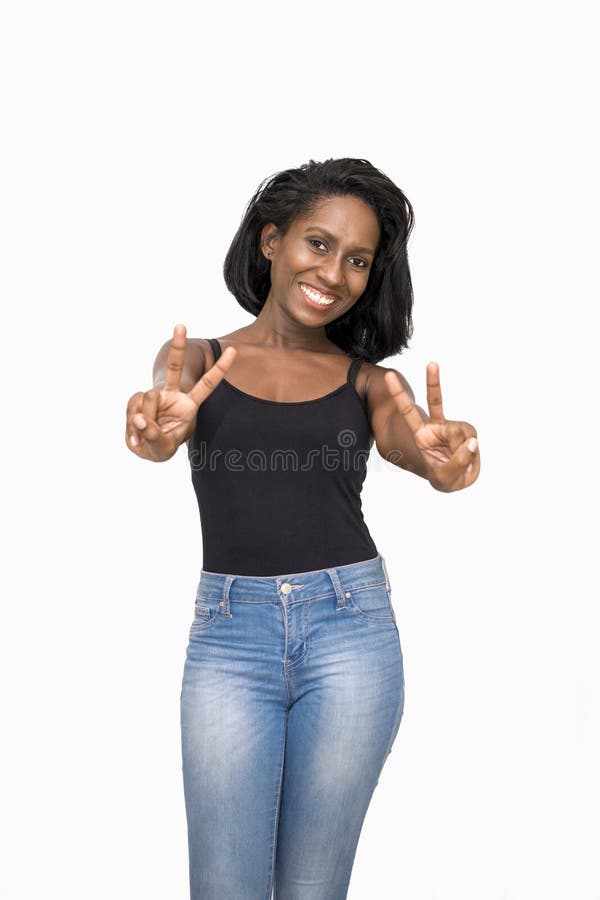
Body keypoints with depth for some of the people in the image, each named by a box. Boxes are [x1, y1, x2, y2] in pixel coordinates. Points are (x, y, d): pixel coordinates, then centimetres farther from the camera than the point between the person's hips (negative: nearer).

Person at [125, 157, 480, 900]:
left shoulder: (367, 380, 8)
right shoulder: (197, 359, 6)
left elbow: (406, 441, -11)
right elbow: (164, 407, -15)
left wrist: (441, 462, -36)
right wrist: (157, 429, -40)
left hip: (351, 628, 1)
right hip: (227, 634, -1)